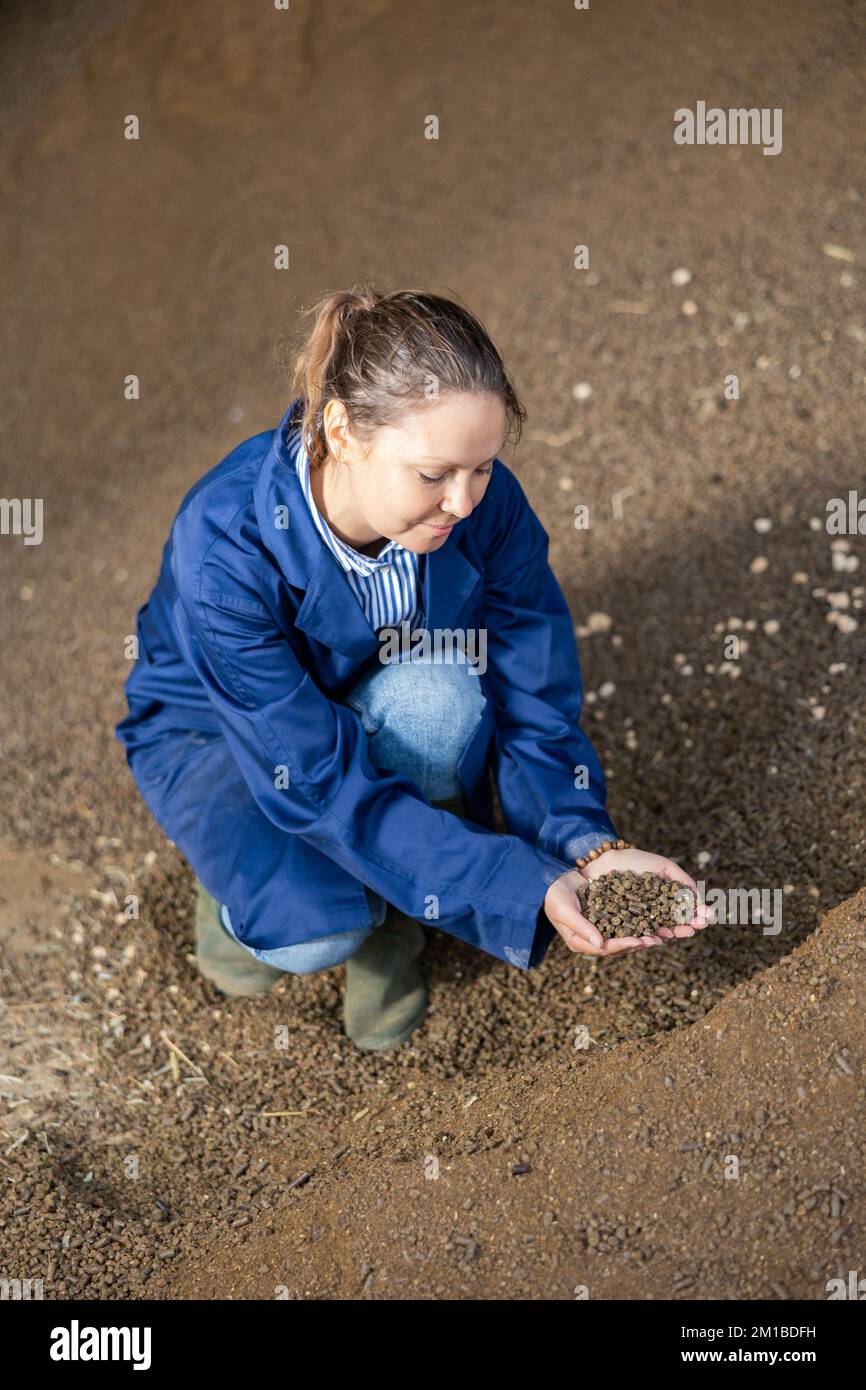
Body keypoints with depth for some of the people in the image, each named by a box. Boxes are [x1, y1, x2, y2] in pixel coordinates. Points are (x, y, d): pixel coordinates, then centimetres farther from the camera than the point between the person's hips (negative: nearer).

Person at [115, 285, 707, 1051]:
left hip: (380, 712, 3)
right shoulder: (224, 548, -37)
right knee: (314, 928, -30)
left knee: (434, 694, -34)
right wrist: (527, 888, -40)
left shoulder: (488, 506, -26)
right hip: (216, 729, -3)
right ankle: (252, 881, 8)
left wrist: (593, 845, -38)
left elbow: (537, 704, -19)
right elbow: (321, 781, -35)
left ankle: (391, 920, -6)